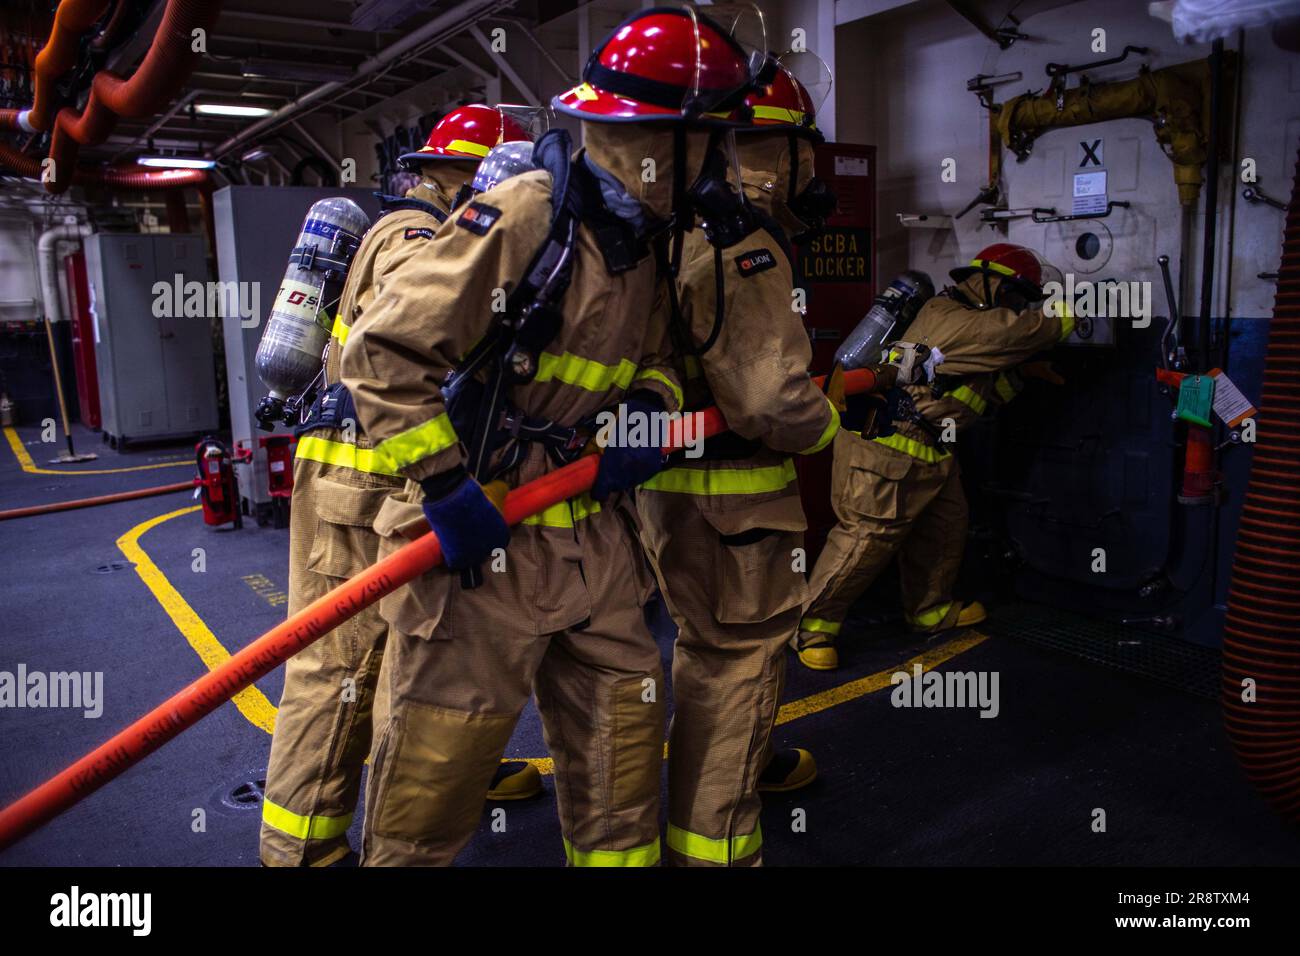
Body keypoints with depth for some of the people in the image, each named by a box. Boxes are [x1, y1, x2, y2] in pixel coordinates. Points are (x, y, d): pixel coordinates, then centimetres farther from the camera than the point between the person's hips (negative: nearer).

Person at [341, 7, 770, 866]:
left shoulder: (641, 241, 9)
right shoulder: (523, 217, -17)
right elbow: (383, 355, -18)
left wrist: (653, 409, -4)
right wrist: (445, 488, -22)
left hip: (596, 540, 8)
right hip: (485, 543, -7)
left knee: (623, 737, 17)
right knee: (438, 766, 4)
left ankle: (619, 854, 38)